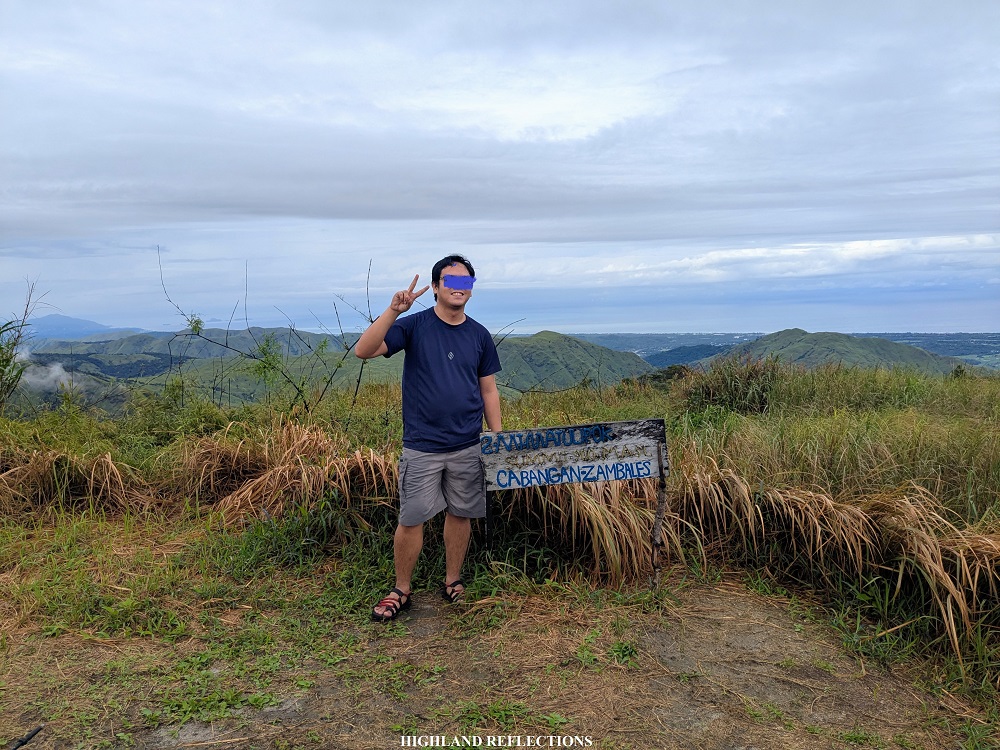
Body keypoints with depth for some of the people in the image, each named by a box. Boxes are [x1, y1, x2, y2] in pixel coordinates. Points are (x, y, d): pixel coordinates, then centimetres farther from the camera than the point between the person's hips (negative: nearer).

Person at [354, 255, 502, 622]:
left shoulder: (479, 335, 5)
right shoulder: (414, 325, -5)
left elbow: (488, 390, 10)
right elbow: (363, 350, -18)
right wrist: (393, 310, -29)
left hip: (468, 447, 3)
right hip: (422, 446, -3)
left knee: (460, 514, 12)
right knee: (411, 520, 3)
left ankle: (453, 583, 31)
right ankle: (401, 591, 21)